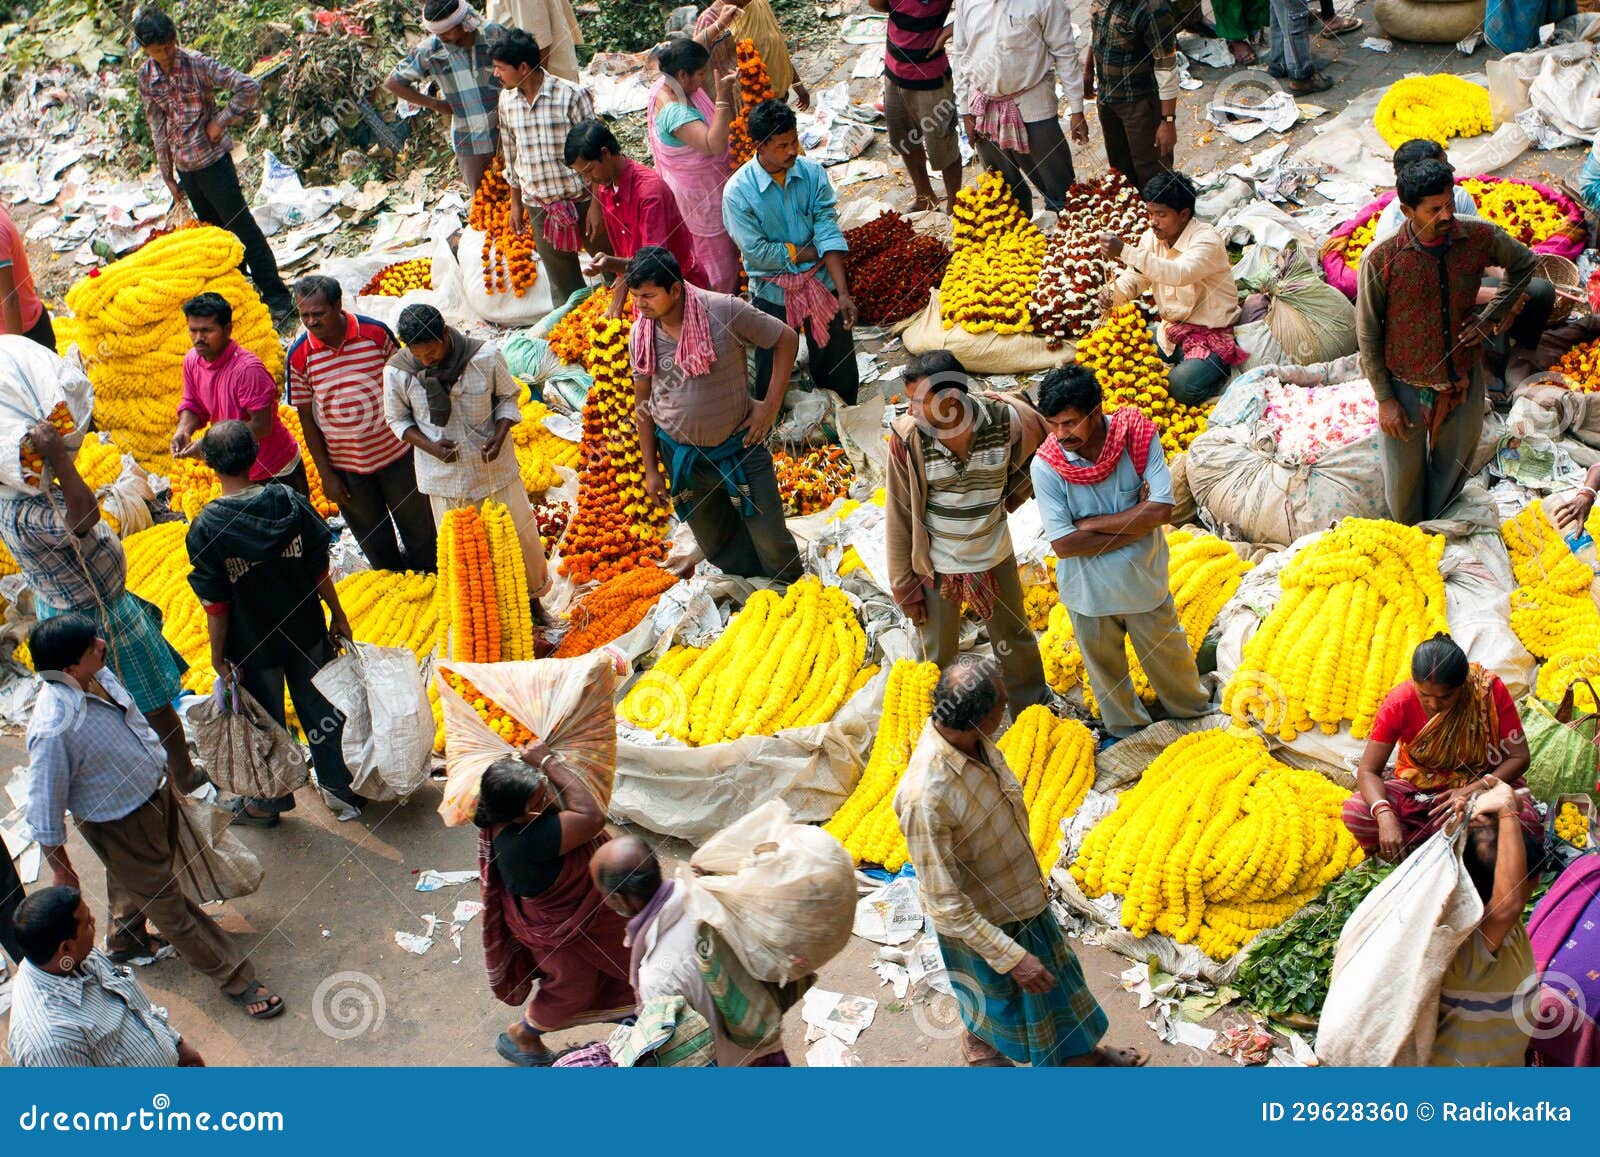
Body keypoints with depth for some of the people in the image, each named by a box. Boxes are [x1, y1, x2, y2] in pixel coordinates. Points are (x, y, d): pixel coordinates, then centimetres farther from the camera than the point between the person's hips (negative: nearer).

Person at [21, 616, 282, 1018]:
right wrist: (60, 869, -12)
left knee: (133, 881, 33)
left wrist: (165, 773, 21)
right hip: (120, 827, -8)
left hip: (153, 793, 8)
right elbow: (44, 806, -25)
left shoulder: (97, 675, -13)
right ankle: (237, 980, 25)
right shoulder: (52, 729, -38)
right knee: (169, 905, 11)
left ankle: (125, 941, 61)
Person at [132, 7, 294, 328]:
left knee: (242, 228, -6)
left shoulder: (197, 64, -14)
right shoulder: (146, 77, 2)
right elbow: (158, 128, 10)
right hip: (184, 166, 6)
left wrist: (222, 122, -15)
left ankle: (278, 299, -3)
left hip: (213, 160, -6)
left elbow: (249, 87, -19)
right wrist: (168, 176, 11)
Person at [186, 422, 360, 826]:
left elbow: (215, 606, -16)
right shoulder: (290, 502, -14)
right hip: (307, 633, 3)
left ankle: (268, 801, 37)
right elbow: (320, 570, -6)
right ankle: (343, 781, 37)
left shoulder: (205, 528, -22)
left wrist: (218, 656, -4)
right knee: (320, 706, 22)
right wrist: (337, 615, 9)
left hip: (253, 647, -2)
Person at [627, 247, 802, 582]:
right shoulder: (641, 334, -9)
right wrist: (651, 469, 5)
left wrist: (771, 405, -12)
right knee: (716, 544, 16)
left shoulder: (725, 311, -20)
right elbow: (643, 403, 3)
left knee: (770, 538, 7)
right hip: (682, 456, 3)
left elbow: (786, 339, -10)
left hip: (740, 445, -3)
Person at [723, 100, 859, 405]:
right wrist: (813, 253, -13)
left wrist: (843, 293, -21)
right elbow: (758, 253, -20)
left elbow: (830, 233, -13)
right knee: (772, 378, 16)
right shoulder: (738, 192, -18)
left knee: (840, 373, 16)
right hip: (773, 295, -3)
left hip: (821, 287, 3)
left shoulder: (812, 173, -8)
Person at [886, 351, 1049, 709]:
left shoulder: (1006, 421, -21)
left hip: (995, 559, 2)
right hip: (935, 568, -2)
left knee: (1014, 643, 23)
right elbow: (900, 517, -12)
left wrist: (1009, 498, -5)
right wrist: (905, 587, -7)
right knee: (938, 656, 16)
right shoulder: (907, 437, -22)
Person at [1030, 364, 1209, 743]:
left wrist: (1092, 523, -26)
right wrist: (1135, 522, -25)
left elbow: (1162, 509, -29)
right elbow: (1062, 543, -26)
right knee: (1104, 668, 22)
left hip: (1144, 581, 0)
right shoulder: (1046, 465, -23)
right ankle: (1124, 730, 50)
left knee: (1167, 655, 23)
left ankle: (1192, 710, 53)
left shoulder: (1138, 436, -21)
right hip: (1089, 591, 0)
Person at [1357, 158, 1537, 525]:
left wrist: (1492, 316, -1)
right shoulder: (1380, 259, -22)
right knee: (1404, 476, 15)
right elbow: (1367, 333, -11)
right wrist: (1384, 398, -9)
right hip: (1407, 386, -2)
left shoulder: (1479, 237, -14)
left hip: (1464, 381, 3)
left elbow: (1523, 263, 9)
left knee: (1454, 468, 20)